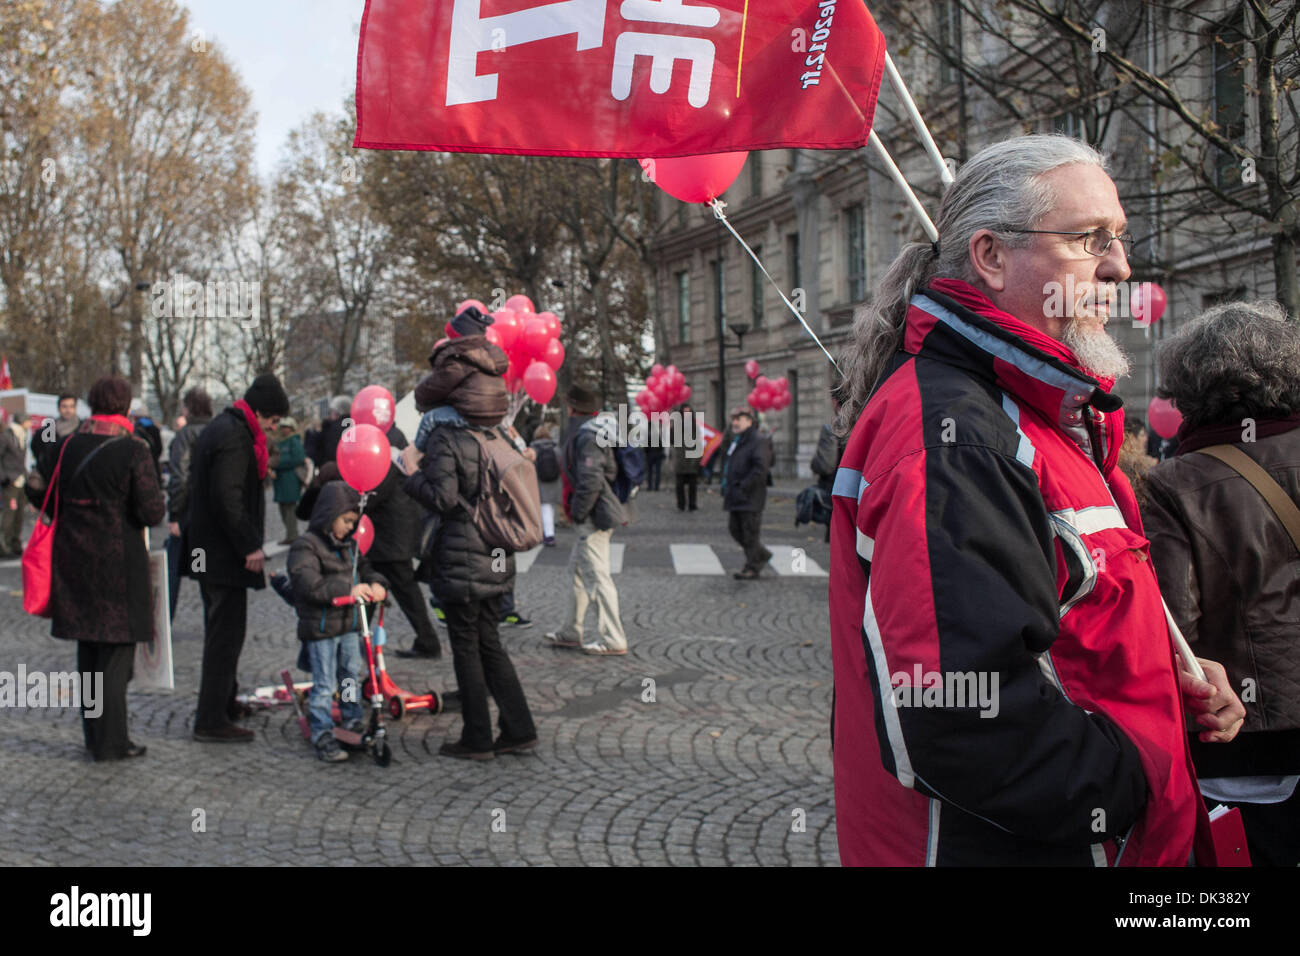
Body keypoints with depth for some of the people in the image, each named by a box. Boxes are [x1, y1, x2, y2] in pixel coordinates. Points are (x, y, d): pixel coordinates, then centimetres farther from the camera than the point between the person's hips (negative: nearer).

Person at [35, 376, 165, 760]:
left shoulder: (69, 446, 2)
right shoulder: (133, 450, -14)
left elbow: (50, 498, 8)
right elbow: (152, 512, -16)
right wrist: (159, 501, 5)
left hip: (74, 559, 5)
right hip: (119, 562, -5)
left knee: (88, 647, 17)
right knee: (117, 649, 3)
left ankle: (93, 732, 25)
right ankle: (110, 741, 5)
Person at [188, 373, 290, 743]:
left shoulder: (219, 428, 16)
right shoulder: (234, 437, -18)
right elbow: (229, 500, -25)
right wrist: (250, 547, -21)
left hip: (208, 553, 11)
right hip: (225, 556, -11)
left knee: (221, 631, 21)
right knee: (226, 633, -6)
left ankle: (223, 703, 34)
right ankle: (211, 720, -3)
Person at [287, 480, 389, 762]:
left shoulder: (349, 544, 12)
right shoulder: (305, 546, -14)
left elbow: (365, 567, 15)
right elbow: (310, 585, -25)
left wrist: (375, 583, -9)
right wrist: (348, 589, -30)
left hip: (349, 624, 8)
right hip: (320, 627, -7)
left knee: (352, 676, 17)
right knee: (324, 684, -3)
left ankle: (354, 724, 31)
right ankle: (323, 736, 4)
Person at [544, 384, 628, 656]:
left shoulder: (585, 437, -17)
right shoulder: (593, 434, 14)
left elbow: (590, 481, -24)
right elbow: (610, 471, 23)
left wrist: (578, 513, -16)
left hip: (593, 519, -11)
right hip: (594, 516, 11)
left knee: (598, 577, -7)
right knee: (577, 572, 19)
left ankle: (614, 640, -4)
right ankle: (571, 632, 29)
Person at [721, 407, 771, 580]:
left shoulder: (758, 441, -12)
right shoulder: (736, 441, 17)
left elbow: (761, 467, -23)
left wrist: (744, 486, -21)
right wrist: (726, 485, 16)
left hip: (750, 498, -9)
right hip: (735, 497, 9)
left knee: (750, 532, -3)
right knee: (735, 529, 13)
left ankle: (752, 567, 7)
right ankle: (762, 555, 28)